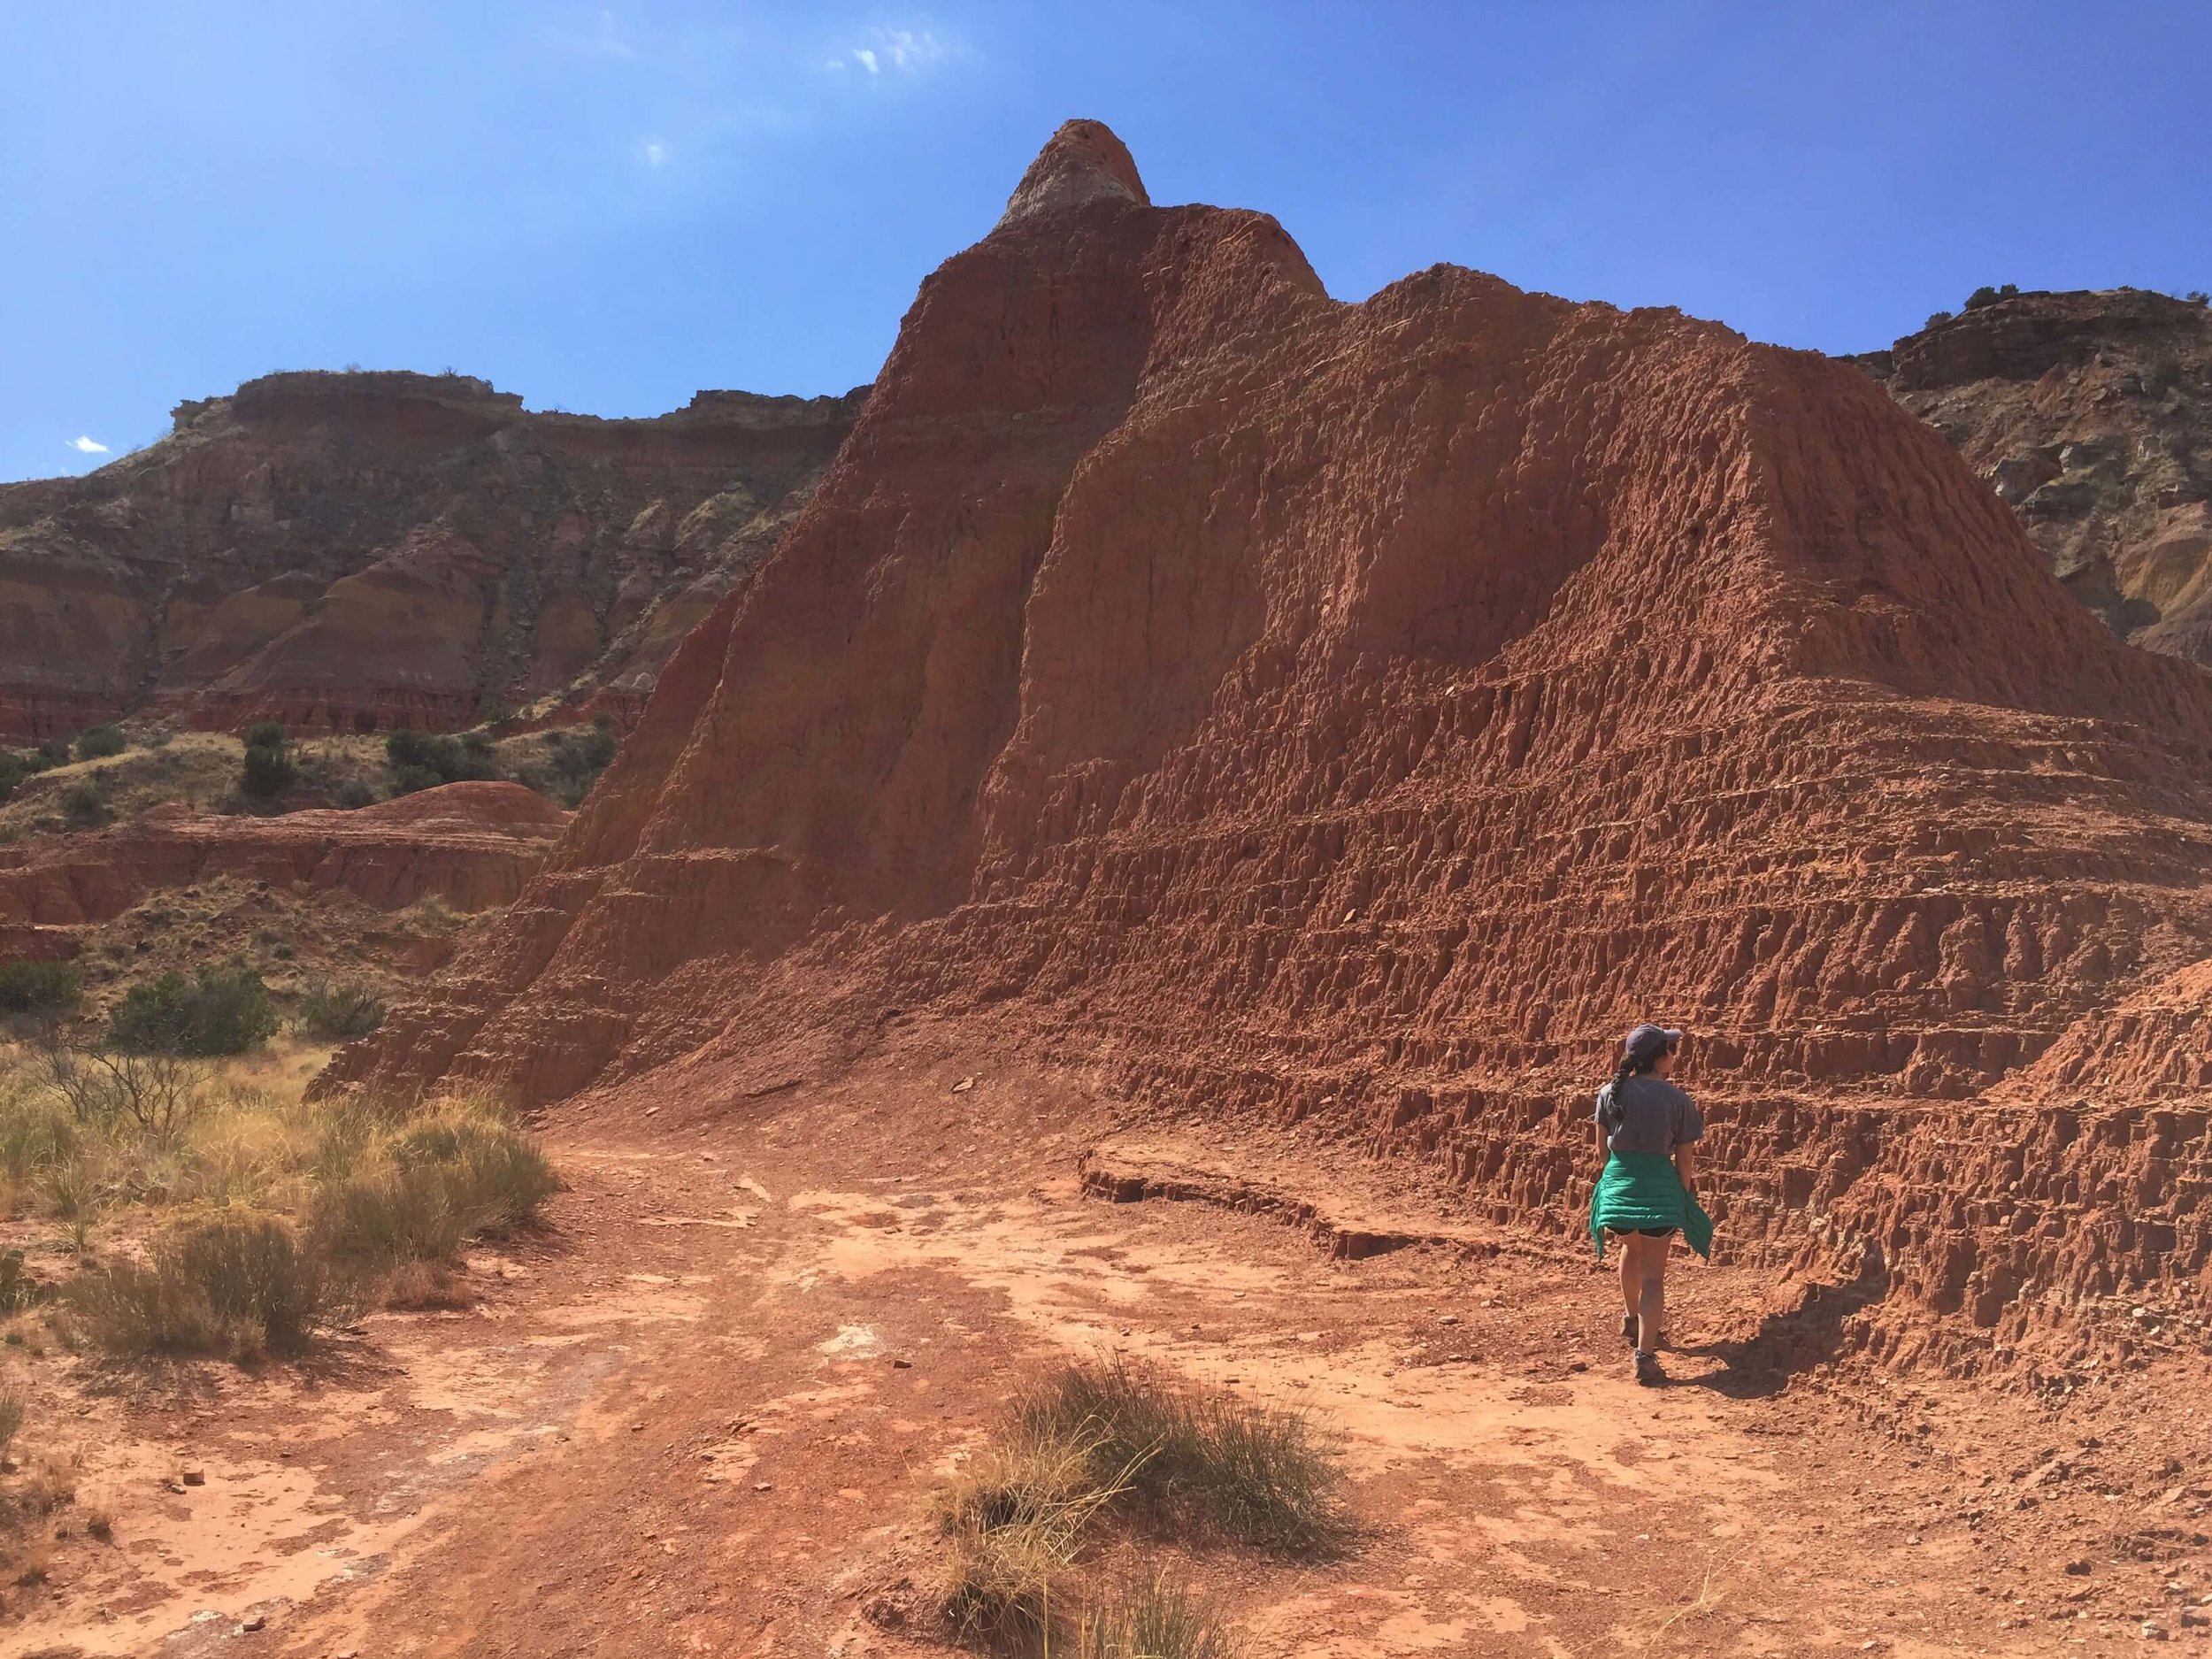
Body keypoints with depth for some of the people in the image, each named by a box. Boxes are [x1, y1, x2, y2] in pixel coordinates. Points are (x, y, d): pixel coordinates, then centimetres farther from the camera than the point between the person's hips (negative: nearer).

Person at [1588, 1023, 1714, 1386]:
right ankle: (1645, 1354, -9)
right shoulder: (1677, 1100, -7)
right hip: (1659, 1185, -3)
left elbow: (1602, 1146, 8)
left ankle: (1631, 1319, 46)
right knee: (1653, 1275, 2)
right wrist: (1685, 1198, 14)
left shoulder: (1610, 1093, -1)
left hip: (1618, 1183, 3)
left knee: (1632, 1246, 31)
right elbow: (1684, 1159, -2)